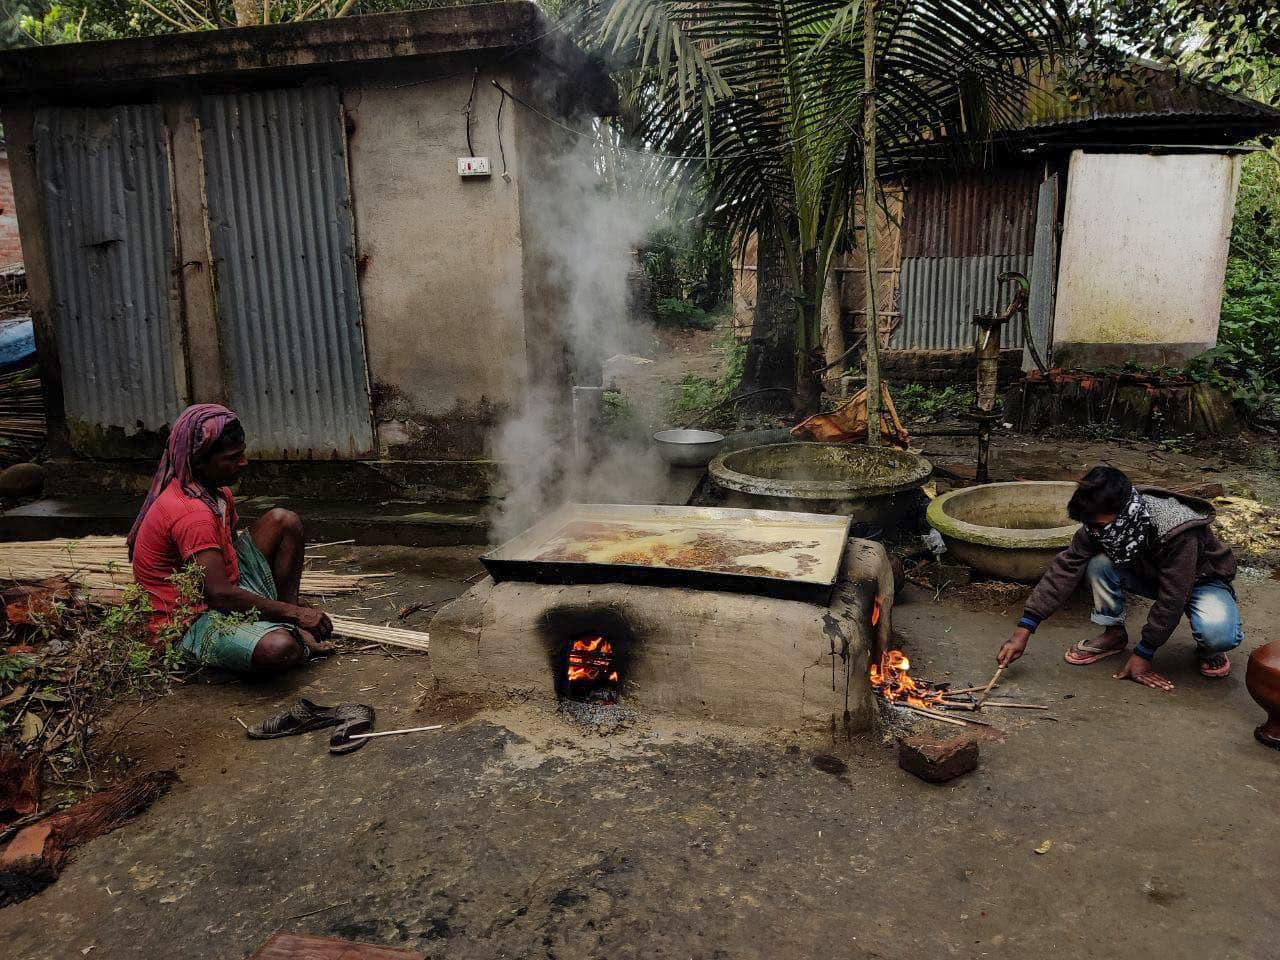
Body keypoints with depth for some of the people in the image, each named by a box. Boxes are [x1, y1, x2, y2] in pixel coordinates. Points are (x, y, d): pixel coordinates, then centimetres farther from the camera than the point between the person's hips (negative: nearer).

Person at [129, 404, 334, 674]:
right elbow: (220, 593, -30)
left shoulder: (218, 492, 5)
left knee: (284, 520, 3)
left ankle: (291, 628, 0)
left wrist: (291, 607, 8)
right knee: (277, 649, -38)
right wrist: (294, 613, -20)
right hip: (190, 624, -10)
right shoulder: (191, 514, -27)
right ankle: (295, 640, 2)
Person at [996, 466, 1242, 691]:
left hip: (1200, 580, -4)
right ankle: (1113, 634, -3)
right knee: (1099, 563, -26)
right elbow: (1066, 567, -23)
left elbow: (1171, 599, -32)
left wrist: (1143, 654, -24)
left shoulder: (1177, 531, -39)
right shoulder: (1101, 522, -24)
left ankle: (1208, 648, 2)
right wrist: (1024, 629, -28)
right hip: (1150, 574, 4)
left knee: (1219, 634, -35)